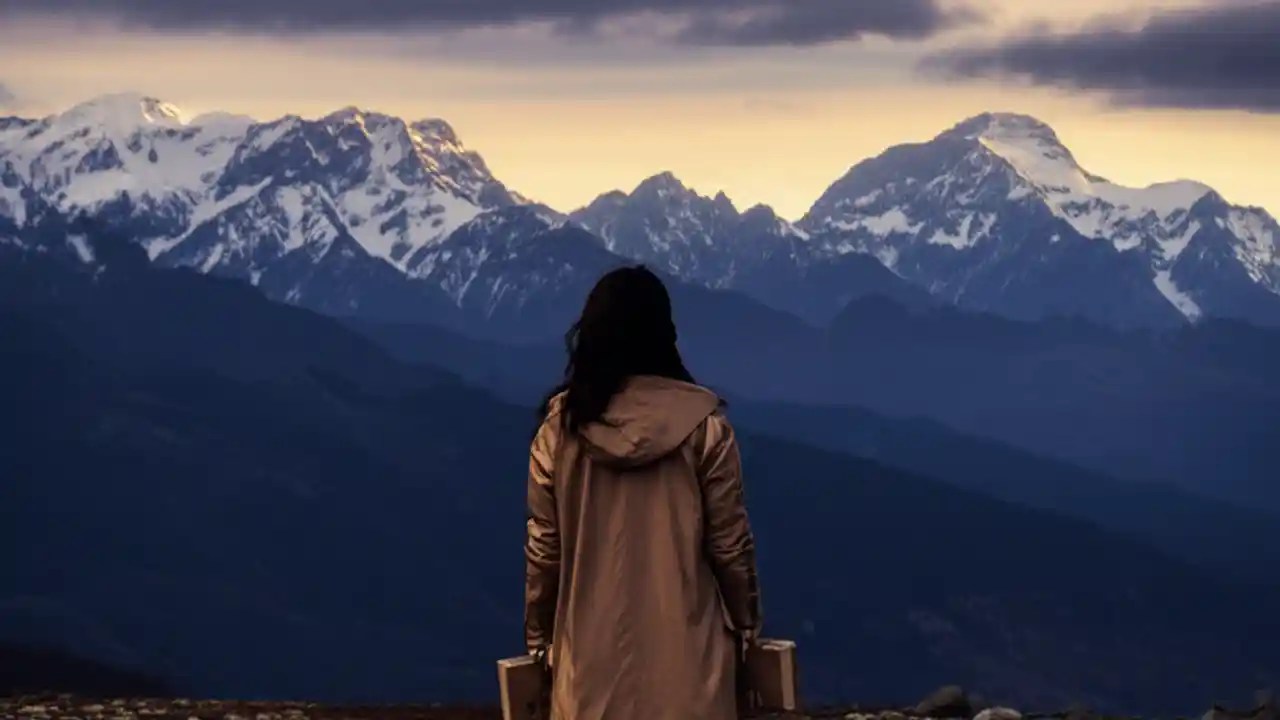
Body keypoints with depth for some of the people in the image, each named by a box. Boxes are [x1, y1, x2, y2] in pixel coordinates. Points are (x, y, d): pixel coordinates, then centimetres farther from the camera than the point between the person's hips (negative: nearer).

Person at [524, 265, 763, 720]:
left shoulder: (561, 426, -4)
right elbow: (729, 541, -4)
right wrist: (745, 623, 9)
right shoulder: (702, 424, -8)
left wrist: (538, 634, 11)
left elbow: (544, 547, 0)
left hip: (593, 646, 1)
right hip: (685, 643, -1)